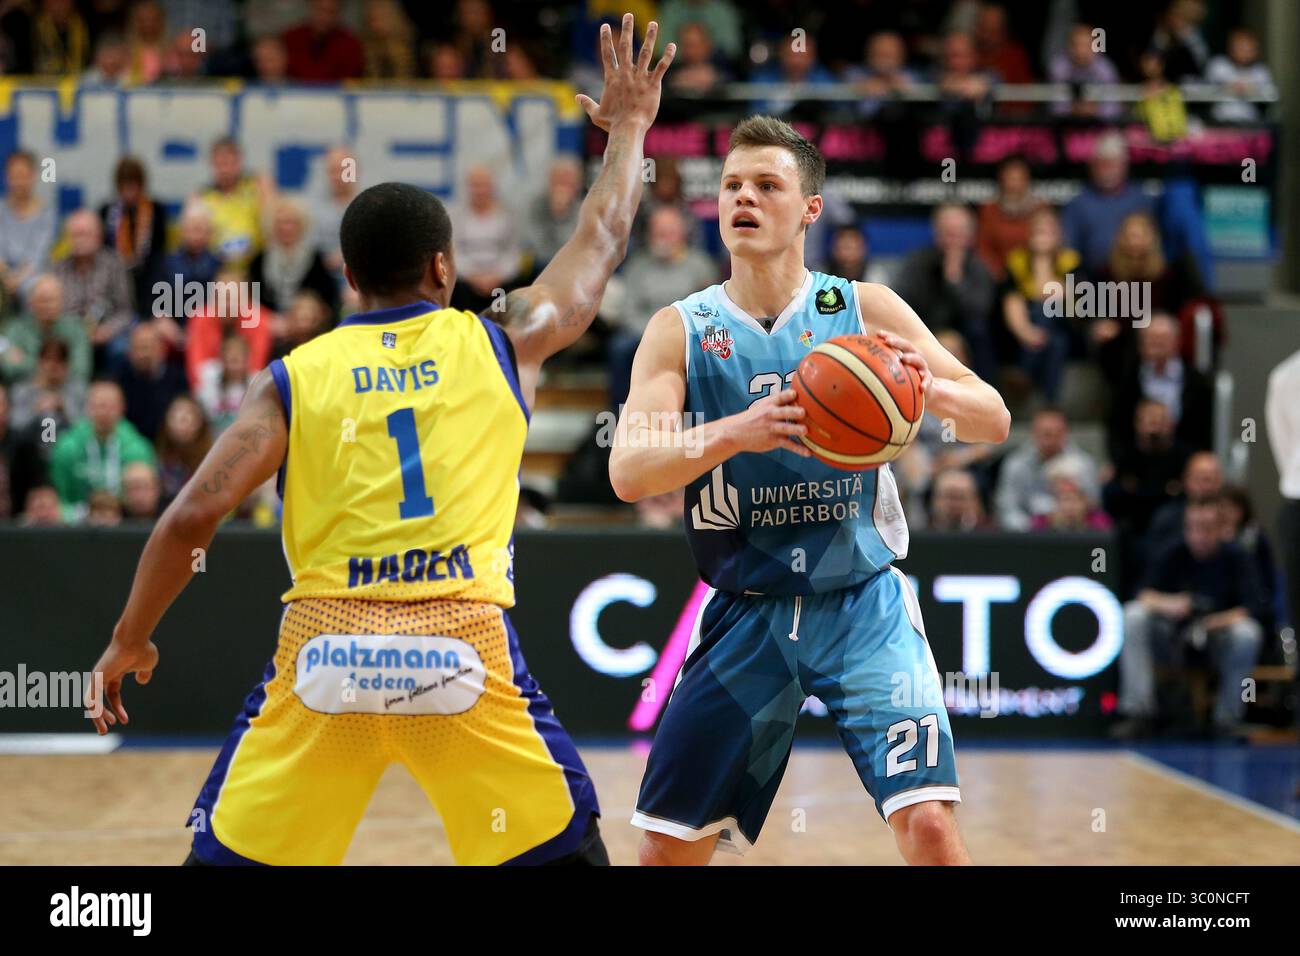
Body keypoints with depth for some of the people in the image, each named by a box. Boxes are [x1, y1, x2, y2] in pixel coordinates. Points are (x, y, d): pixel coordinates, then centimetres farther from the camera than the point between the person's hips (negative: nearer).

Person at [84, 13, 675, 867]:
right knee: (564, 852, 14)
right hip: (467, 647, 0)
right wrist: (629, 130, 43)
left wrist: (130, 641, 13)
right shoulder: (502, 344, 11)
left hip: (327, 648, 0)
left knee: (226, 855, 12)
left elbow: (193, 516, 0)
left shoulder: (296, 376, 8)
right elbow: (600, 245, 27)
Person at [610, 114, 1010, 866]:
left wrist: (930, 389, -26)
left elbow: (995, 421, -3)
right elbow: (627, 472, -14)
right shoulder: (681, 330, -2)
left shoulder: (865, 310, -3)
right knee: (669, 843, 6)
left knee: (929, 822, -17)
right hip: (747, 615, 2)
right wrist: (737, 431, -32)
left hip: (864, 607, -1)